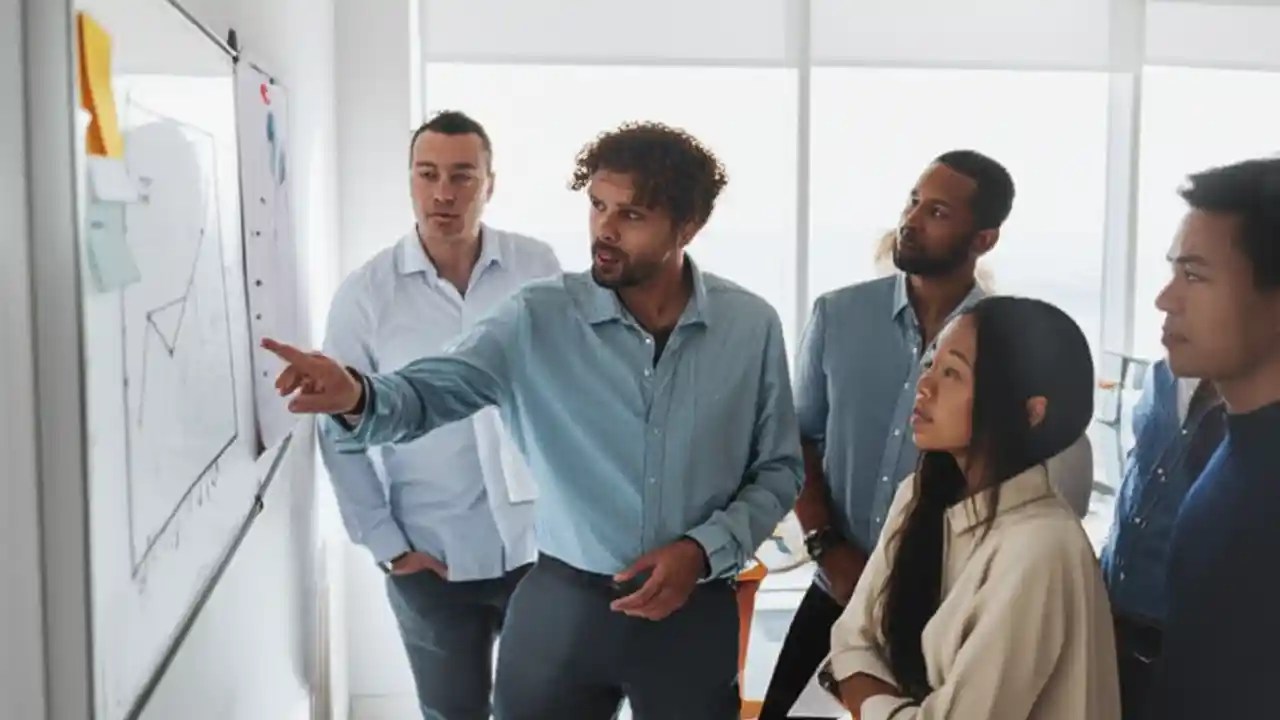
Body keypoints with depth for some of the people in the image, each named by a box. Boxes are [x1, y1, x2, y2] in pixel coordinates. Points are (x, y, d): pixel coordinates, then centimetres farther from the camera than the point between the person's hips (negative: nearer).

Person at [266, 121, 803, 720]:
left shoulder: (752, 326, -5)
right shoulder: (539, 318, -8)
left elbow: (778, 470, 2)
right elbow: (430, 392, -15)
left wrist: (704, 550, -12)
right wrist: (355, 396, -37)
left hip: (694, 610, 1)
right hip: (561, 604, 0)